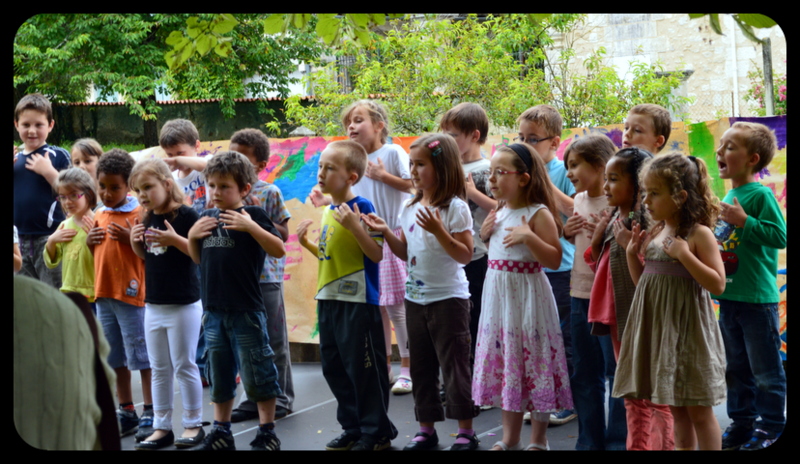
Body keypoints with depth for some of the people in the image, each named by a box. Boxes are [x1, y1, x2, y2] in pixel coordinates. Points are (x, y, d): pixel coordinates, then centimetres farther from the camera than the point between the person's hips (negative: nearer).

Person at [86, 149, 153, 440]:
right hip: (103, 295, 7)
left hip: (131, 295, -7)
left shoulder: (140, 214, -8)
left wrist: (130, 238, -22)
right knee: (115, 359, 13)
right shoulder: (99, 216, 12)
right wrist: (89, 242, 3)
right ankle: (126, 413, 23)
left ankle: (150, 414, 5)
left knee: (141, 357, -2)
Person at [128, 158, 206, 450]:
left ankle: (193, 425, 14)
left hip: (183, 305, -7)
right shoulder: (147, 219, 7)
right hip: (153, 305, 7)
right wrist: (135, 241, -2)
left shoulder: (185, 215, -13)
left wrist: (175, 239, -26)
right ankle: (161, 428, 19)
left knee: (184, 366, 2)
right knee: (159, 369, 12)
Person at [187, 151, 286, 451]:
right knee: (219, 374, 15)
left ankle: (267, 433, 12)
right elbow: (198, 258, 20)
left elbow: (279, 250, -16)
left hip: (246, 310, -6)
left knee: (256, 374, 1)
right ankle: (221, 432, 26)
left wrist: (251, 227, -26)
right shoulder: (206, 218, 9)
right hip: (213, 310, 6)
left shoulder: (252, 215, -8)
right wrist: (192, 235, 2)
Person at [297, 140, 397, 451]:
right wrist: (308, 244, 7)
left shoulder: (361, 208, -13)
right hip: (328, 299, 9)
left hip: (358, 300, -9)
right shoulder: (328, 211, 12)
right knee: (333, 367, 14)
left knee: (363, 368, -1)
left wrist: (355, 226, -27)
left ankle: (377, 433, 11)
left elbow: (377, 254, -18)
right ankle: (353, 428, 27)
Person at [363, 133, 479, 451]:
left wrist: (439, 231, -25)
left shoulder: (455, 208, -12)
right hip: (415, 297, 7)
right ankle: (426, 428, 23)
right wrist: (386, 232, 0)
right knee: (421, 366, 12)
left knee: (454, 365, 0)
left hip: (449, 297, -7)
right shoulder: (410, 208, 8)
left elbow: (465, 255, -15)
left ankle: (466, 431, 10)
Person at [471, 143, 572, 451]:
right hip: (498, 294, 8)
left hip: (527, 296, -8)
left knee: (532, 361, 0)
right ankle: (510, 439, 24)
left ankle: (538, 441, 14)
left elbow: (554, 260, -17)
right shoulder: (500, 213, 10)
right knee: (503, 361, 13)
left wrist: (529, 237, -27)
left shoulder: (538, 214, -13)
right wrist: (486, 235, 4)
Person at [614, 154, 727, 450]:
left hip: (686, 327, -7)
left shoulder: (699, 234, -11)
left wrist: (684, 255, -22)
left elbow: (717, 284, -16)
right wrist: (632, 253, 1)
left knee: (698, 410, 2)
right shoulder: (654, 233, 8)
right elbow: (642, 283, 15)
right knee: (676, 409, 15)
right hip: (657, 326, 7)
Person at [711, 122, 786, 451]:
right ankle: (742, 422, 28)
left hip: (757, 298, -8)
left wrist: (743, 221, -24)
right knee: (735, 367, 17)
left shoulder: (761, 195, -14)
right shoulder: (729, 196, 9)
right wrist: (713, 227, 5)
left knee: (765, 369, 3)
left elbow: (780, 236, -22)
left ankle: (771, 425, 15)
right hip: (729, 297, 8)